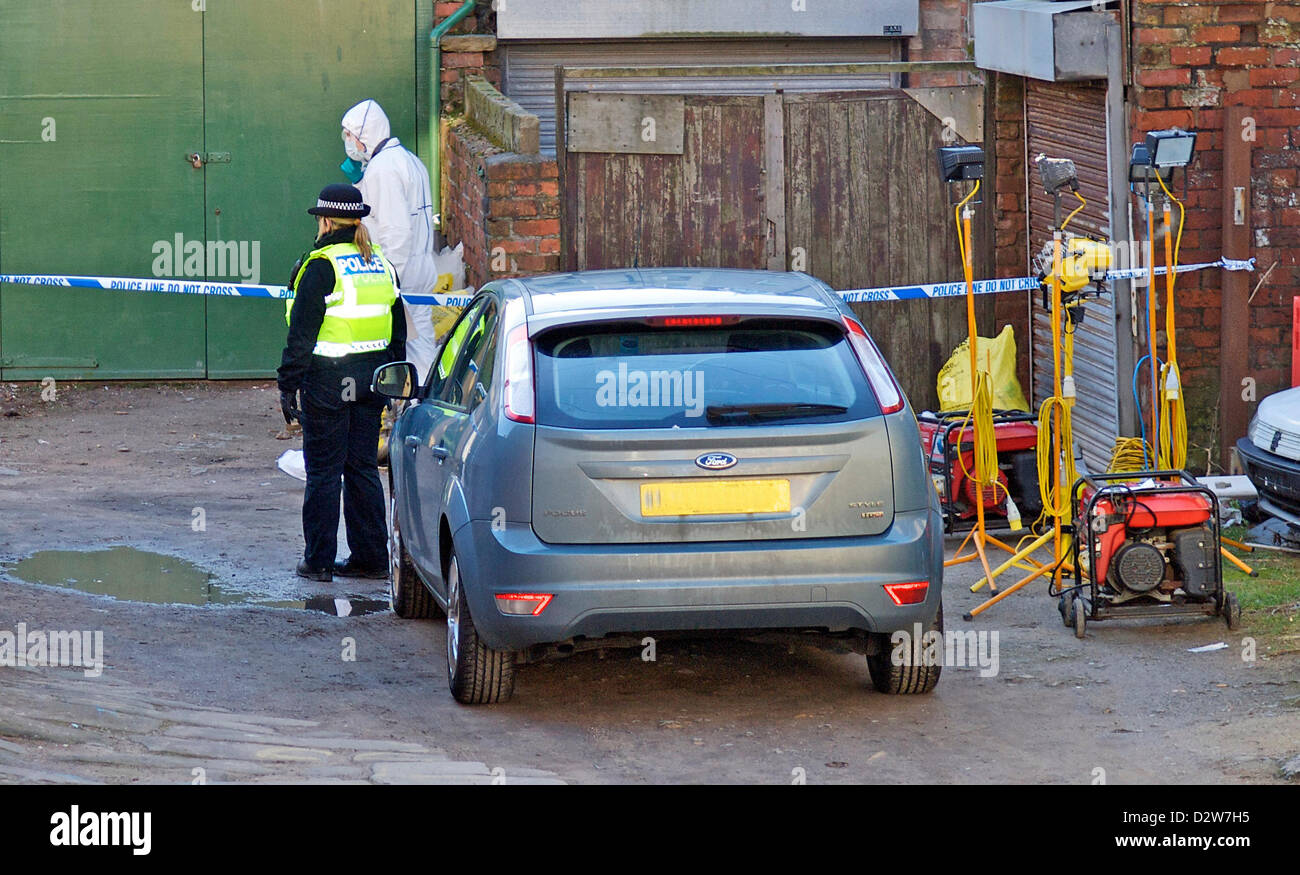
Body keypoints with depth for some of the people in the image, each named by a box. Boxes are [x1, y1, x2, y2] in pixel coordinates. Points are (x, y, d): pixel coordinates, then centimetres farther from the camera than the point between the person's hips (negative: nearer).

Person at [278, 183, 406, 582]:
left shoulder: (321, 266, -12)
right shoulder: (381, 262, 10)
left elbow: (302, 334, -13)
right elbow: (399, 329, 16)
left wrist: (288, 385, -9)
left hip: (329, 381, -6)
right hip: (371, 380, 6)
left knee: (323, 472, 0)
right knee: (362, 467, 12)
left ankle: (318, 561, 4)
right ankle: (370, 557, 13)